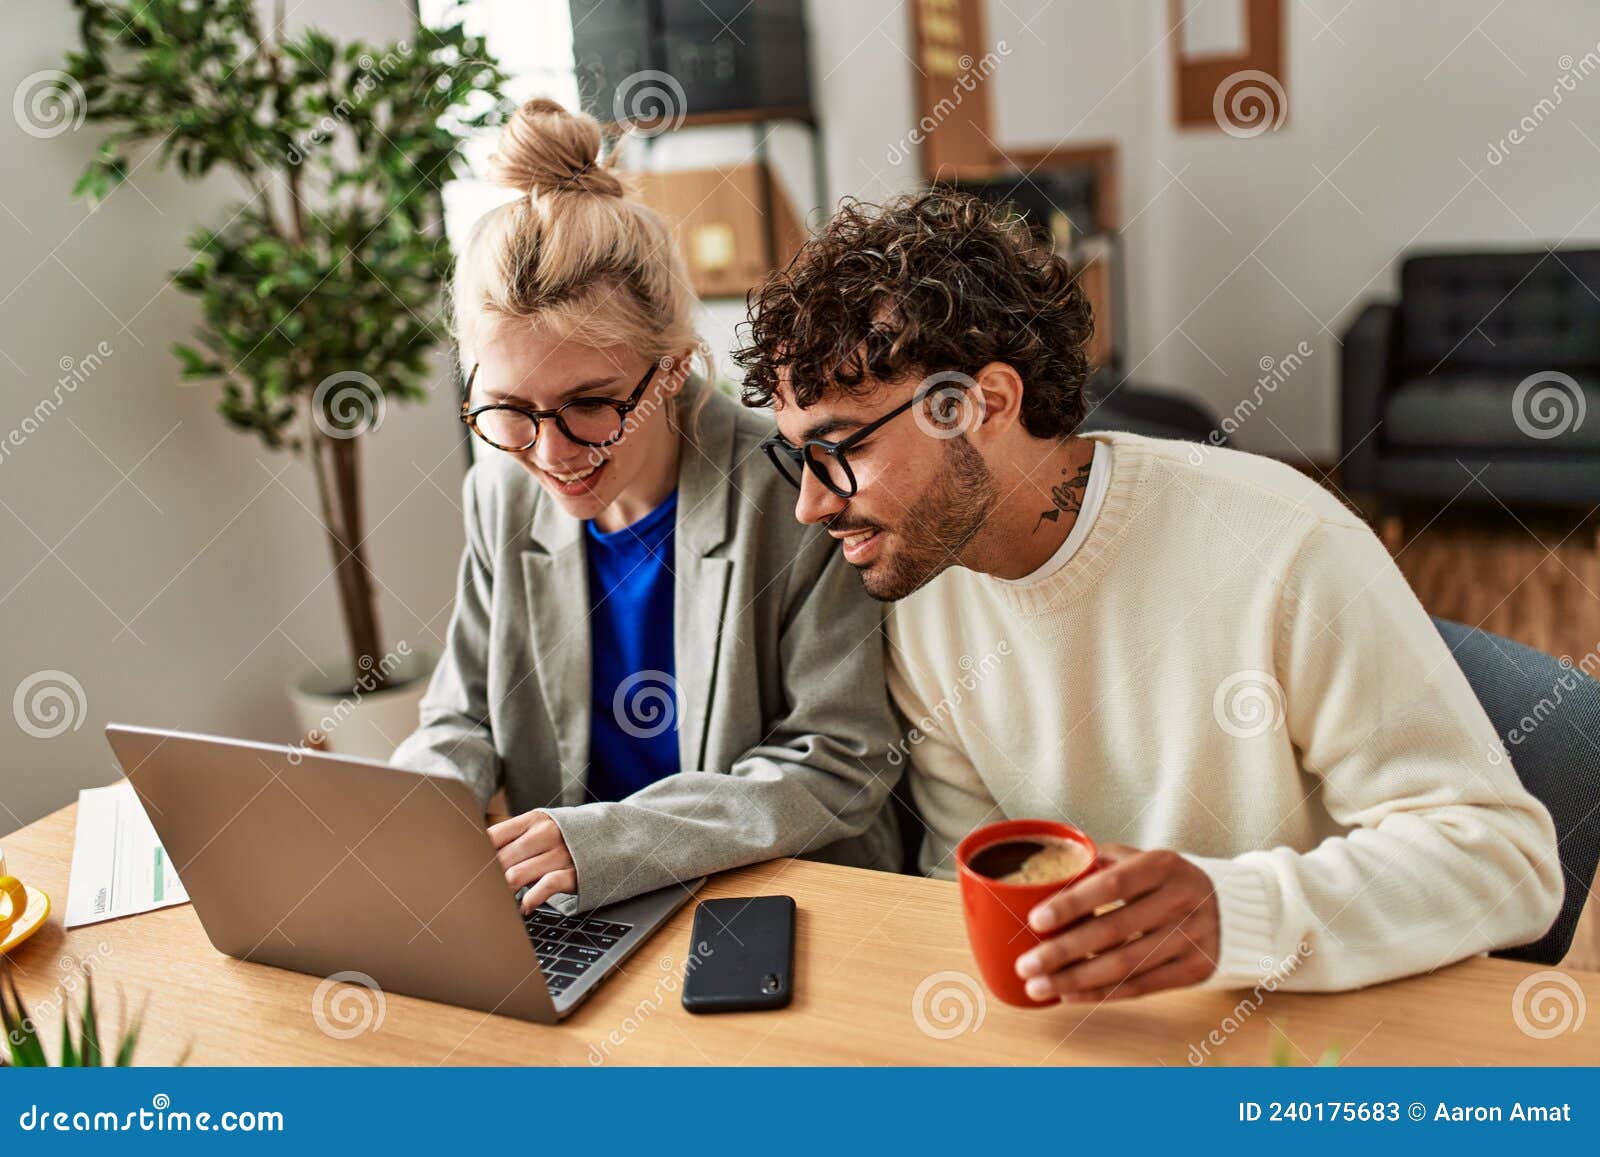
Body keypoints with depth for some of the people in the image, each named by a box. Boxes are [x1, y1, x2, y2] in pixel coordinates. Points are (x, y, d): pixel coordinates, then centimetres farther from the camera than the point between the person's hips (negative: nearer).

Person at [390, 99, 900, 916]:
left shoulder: (789, 497, -17)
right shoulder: (502, 495, -1)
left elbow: (838, 765, -15)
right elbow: (462, 718, 10)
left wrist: (604, 840, -24)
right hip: (566, 915, 4)